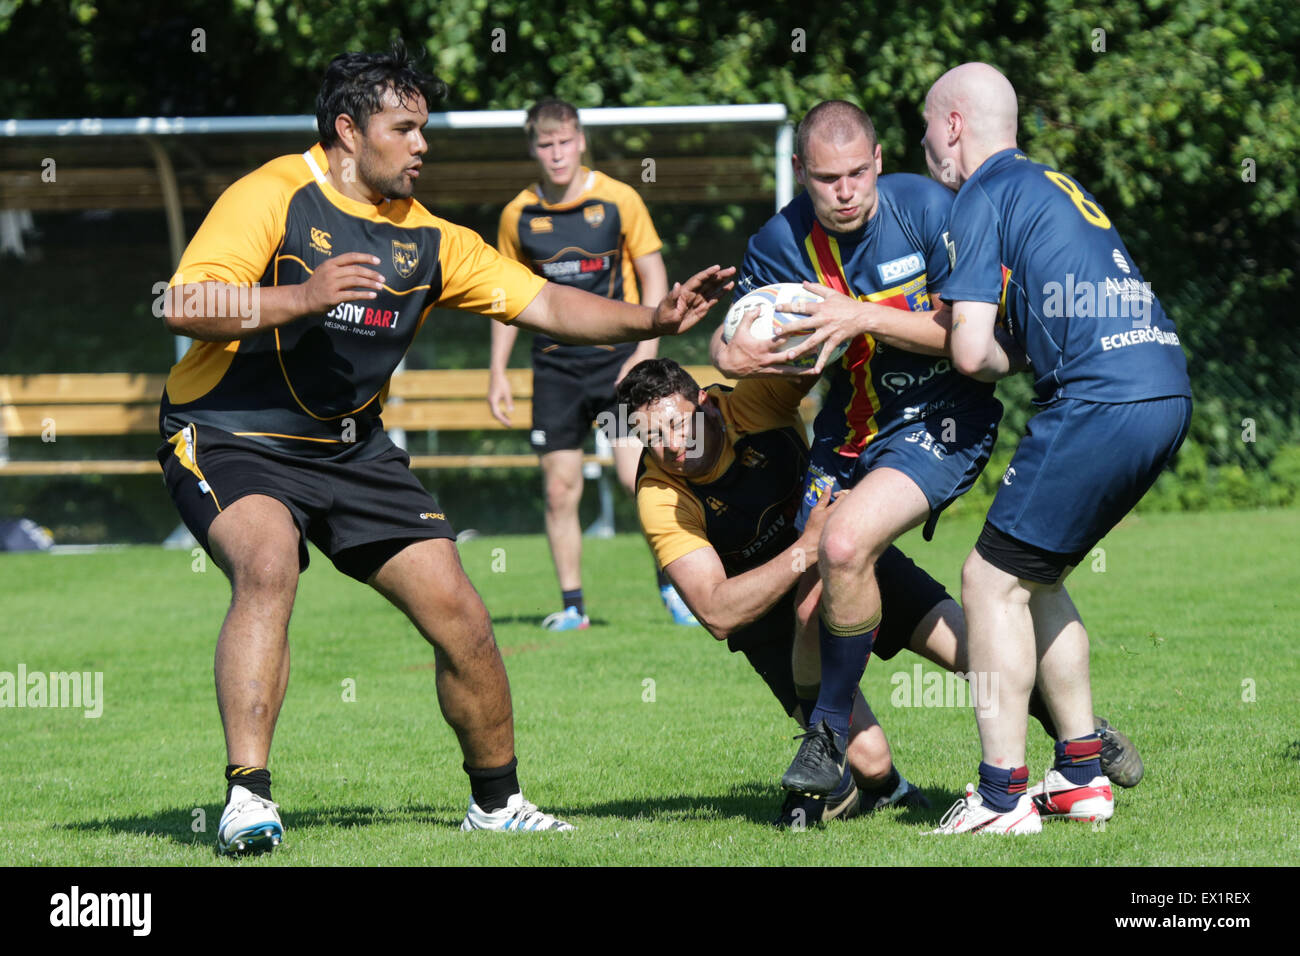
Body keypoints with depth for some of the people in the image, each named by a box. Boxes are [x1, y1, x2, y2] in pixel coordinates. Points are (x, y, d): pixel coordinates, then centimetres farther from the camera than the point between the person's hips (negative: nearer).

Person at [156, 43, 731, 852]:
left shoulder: (428, 240, 7)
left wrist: (651, 321, -10)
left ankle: (497, 801, 19)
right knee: (268, 566, -34)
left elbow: (544, 304, 5)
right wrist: (304, 298, -34)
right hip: (229, 438, -6)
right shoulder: (274, 196, -12)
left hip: (352, 447, 6)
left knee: (457, 610, -1)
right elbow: (185, 307, -22)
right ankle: (247, 798, -31)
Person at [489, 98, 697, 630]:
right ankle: (572, 605, 8)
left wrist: (645, 352, -10)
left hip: (616, 357, -2)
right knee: (560, 490, -1)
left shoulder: (619, 201, -4)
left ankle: (673, 583, 6)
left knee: (636, 475, -12)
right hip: (555, 363, 2)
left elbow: (653, 276, 0)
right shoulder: (519, 215, 2)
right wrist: (497, 372, 9)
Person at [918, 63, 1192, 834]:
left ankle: (1002, 796, -2)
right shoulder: (1055, 185, 25)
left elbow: (972, 351, -9)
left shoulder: (985, 197, -2)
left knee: (994, 580, -1)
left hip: (1101, 406, -9)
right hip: (1166, 392, 9)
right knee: (1035, 578, 19)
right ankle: (1082, 775, 19)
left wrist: (1000, 360, 13)